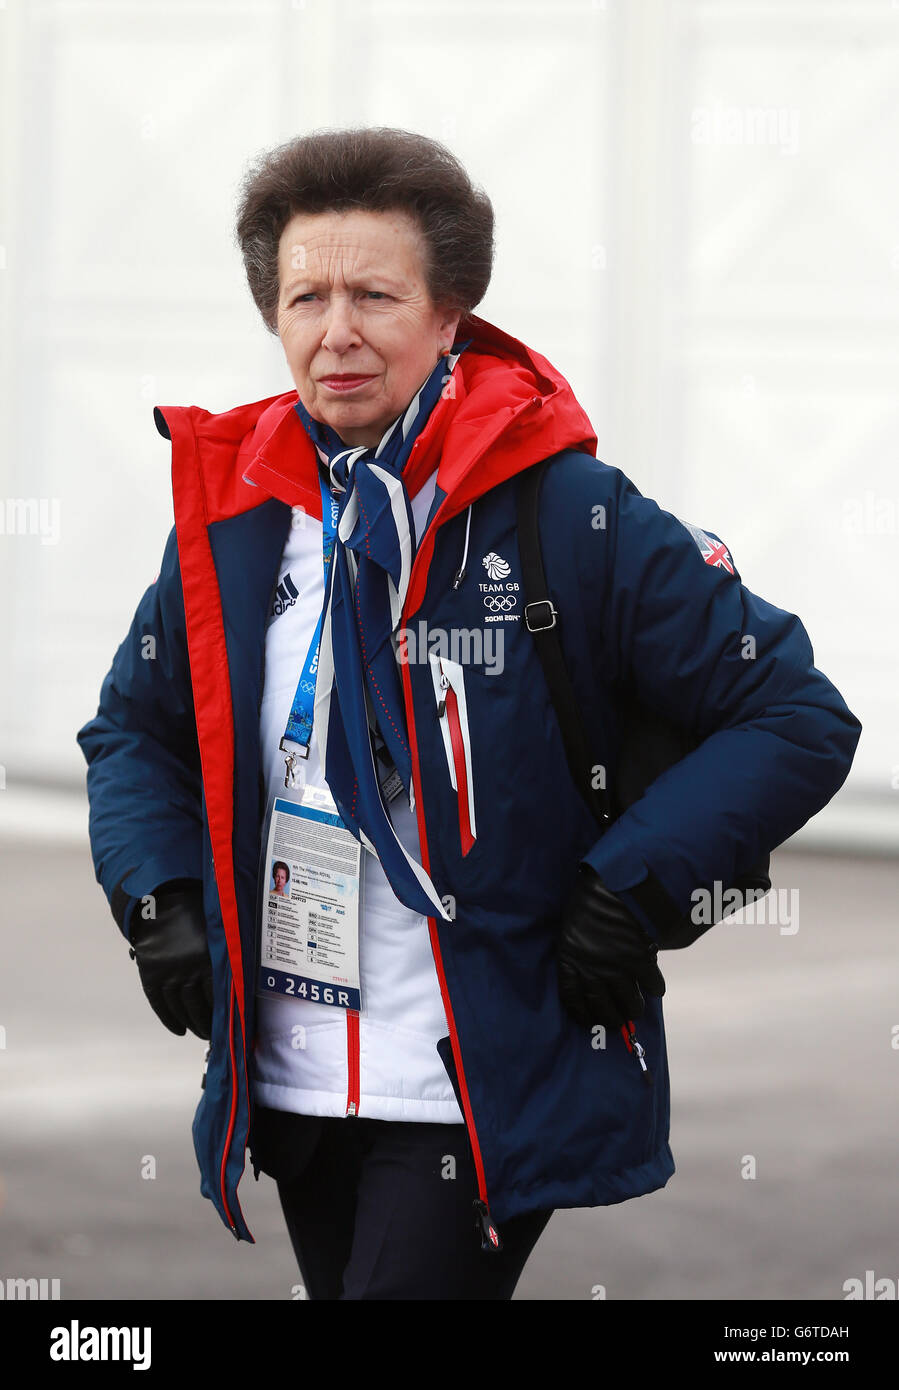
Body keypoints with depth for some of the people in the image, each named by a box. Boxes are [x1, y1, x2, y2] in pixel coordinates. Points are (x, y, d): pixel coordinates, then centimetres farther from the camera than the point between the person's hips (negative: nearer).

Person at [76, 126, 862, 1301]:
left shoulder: (568, 512, -10)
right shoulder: (231, 514, 4)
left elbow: (797, 719, -7)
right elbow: (134, 730, 20)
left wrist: (629, 889, -14)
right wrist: (160, 902, 3)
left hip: (487, 1100, -5)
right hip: (291, 1086, 6)